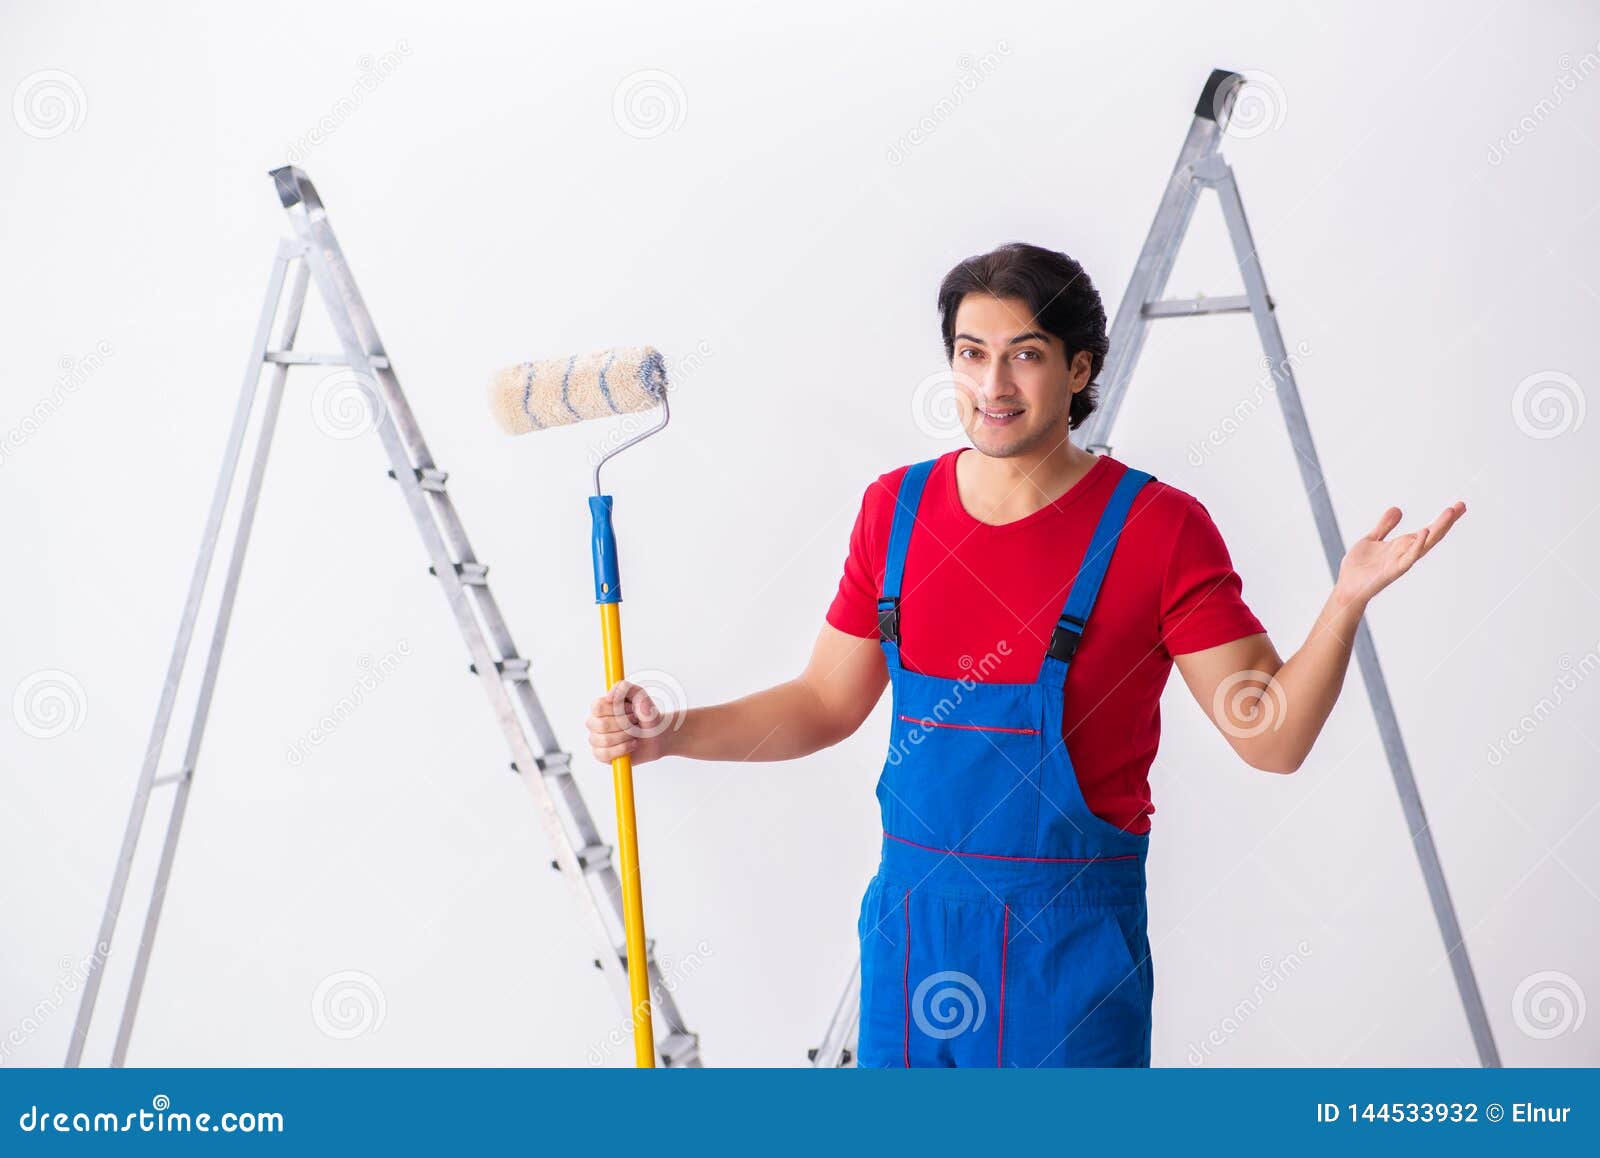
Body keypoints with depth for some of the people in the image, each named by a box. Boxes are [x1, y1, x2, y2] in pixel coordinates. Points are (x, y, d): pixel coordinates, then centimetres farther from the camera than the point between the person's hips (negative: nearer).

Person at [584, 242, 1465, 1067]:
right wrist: (670, 734, 0)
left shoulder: (1157, 526, -10)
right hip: (913, 919, 4)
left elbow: (1270, 737, -11)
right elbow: (826, 704, 11)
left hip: (1068, 937, -4)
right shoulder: (896, 508, 3)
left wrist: (1344, 604, -26)